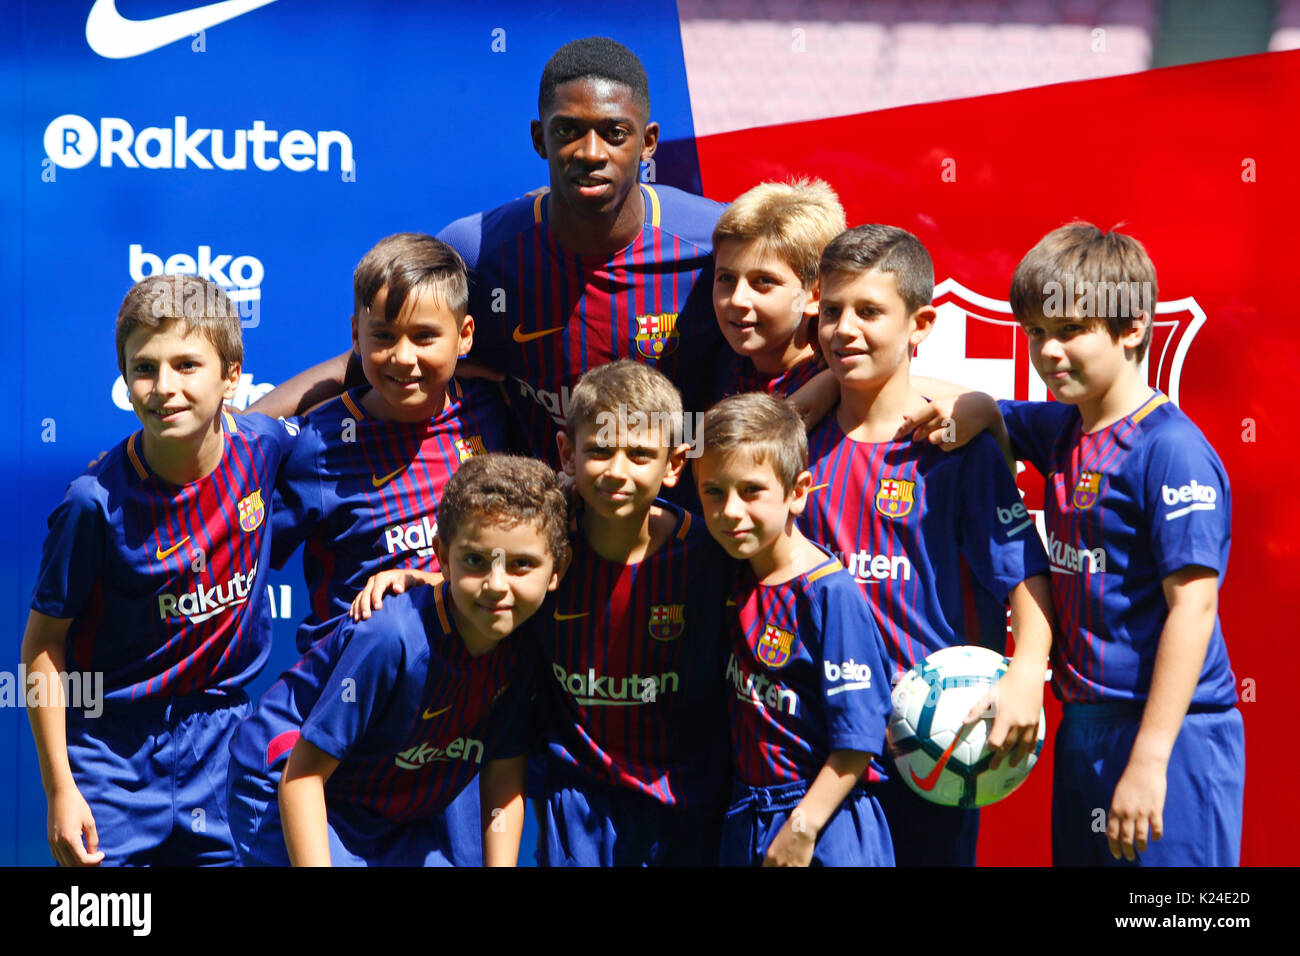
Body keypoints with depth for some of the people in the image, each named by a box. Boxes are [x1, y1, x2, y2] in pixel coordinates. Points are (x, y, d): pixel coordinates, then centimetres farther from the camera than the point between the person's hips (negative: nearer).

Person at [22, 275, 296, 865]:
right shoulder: (97, 502, -20)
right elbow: (44, 643, -11)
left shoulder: (262, 447, -11)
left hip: (220, 734, 3)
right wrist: (59, 789, -12)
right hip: (114, 745, -3)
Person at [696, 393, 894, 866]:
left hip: (824, 826, -6)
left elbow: (858, 736, -18)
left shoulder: (830, 593, -17)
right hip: (745, 821, 6)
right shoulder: (735, 582, 4)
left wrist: (802, 827, -17)